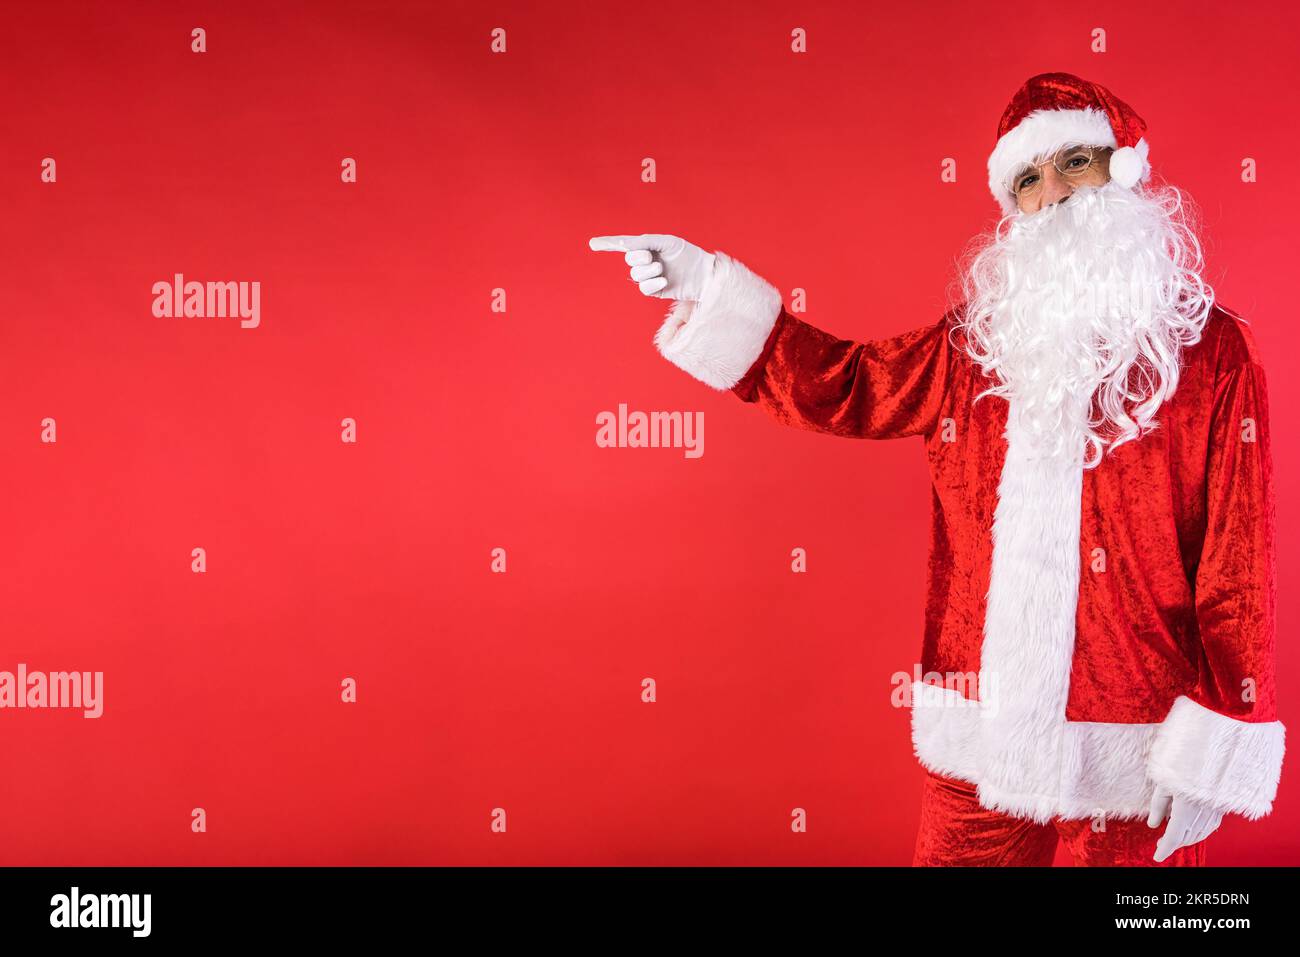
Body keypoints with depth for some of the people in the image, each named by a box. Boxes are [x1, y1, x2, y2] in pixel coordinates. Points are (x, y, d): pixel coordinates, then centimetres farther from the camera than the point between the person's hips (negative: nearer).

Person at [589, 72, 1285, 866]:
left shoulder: (1210, 348, -6)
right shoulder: (976, 342, 5)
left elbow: (1239, 561, -8)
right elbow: (840, 385, 10)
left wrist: (1212, 754, -10)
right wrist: (707, 290, -1)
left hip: (1138, 745, -3)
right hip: (984, 733, 3)